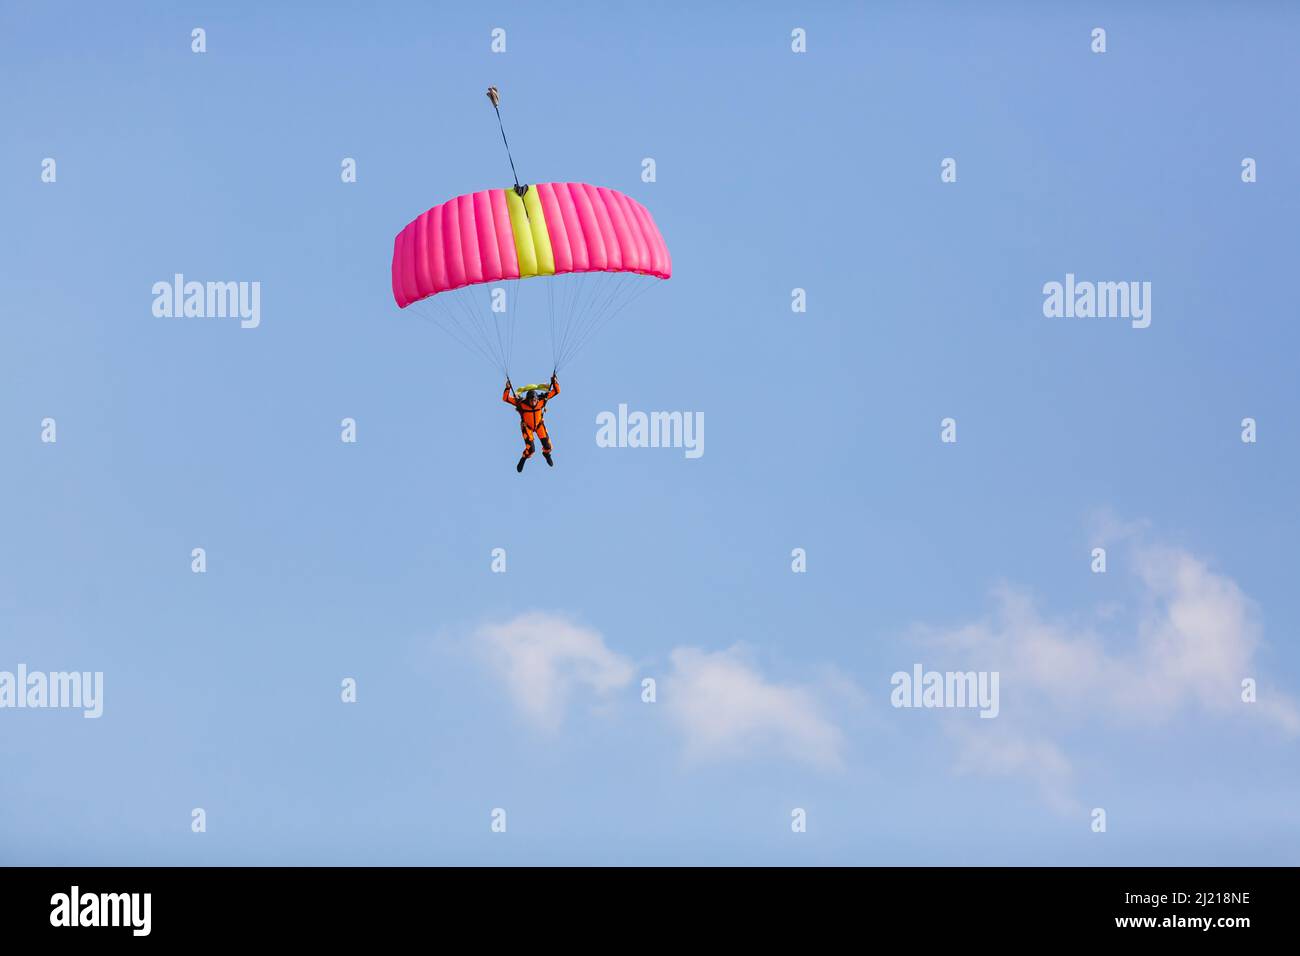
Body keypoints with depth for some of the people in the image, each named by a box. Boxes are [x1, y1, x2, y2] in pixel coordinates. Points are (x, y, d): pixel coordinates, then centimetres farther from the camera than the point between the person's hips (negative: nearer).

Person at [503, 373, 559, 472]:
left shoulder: (542, 400, -24)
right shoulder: (521, 403, -29)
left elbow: (556, 391, -21)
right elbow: (505, 398, -32)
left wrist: (554, 382, -37)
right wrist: (508, 388, -46)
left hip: (539, 424, 2)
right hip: (526, 426, -2)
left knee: (547, 446, 1)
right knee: (530, 450, -13)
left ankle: (546, 454, 40)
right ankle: (523, 459, 22)